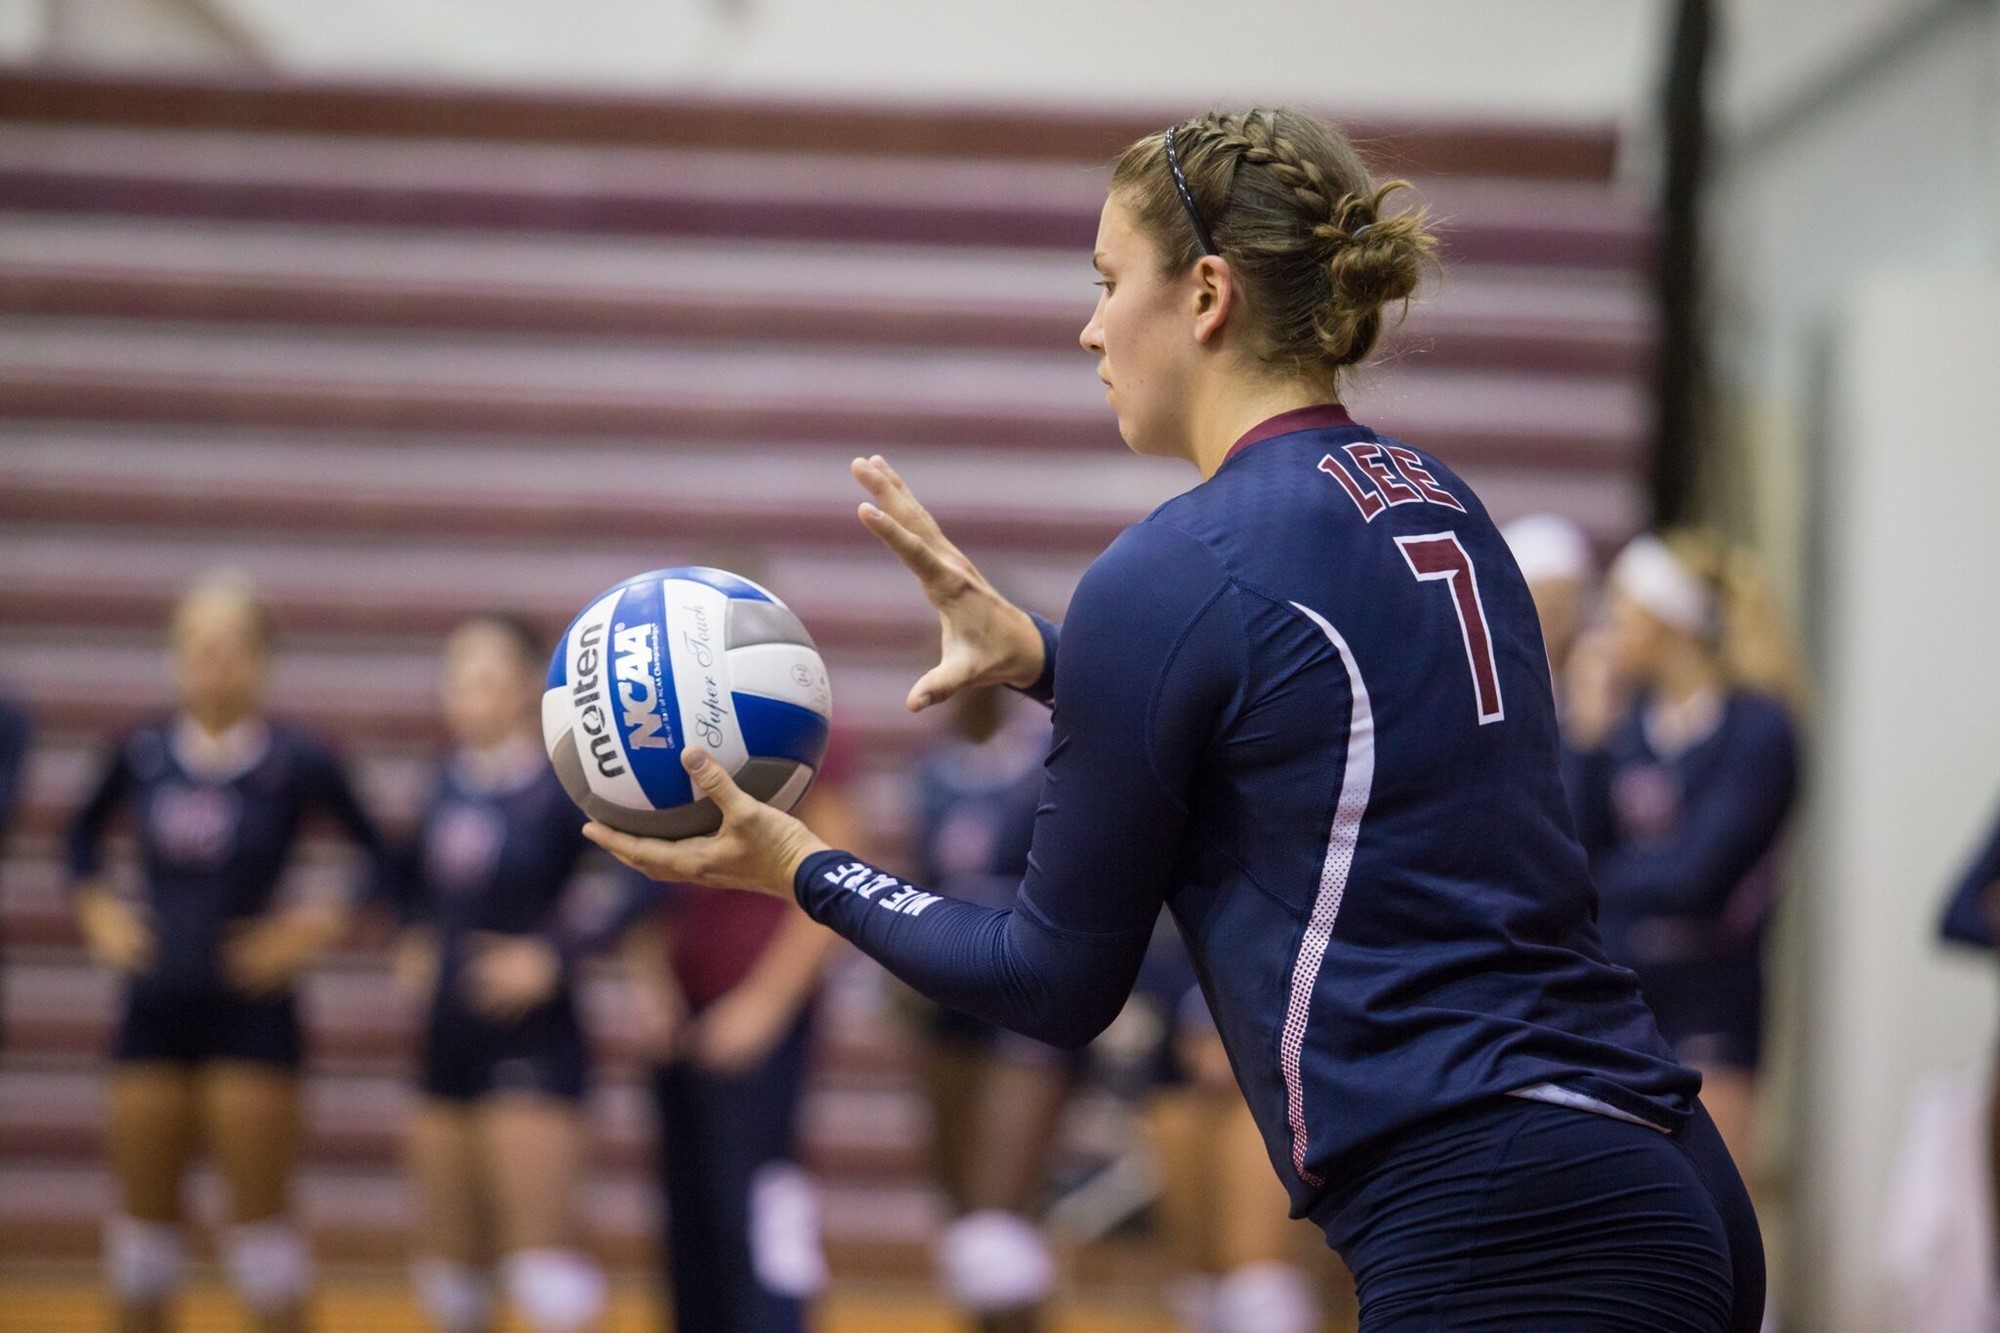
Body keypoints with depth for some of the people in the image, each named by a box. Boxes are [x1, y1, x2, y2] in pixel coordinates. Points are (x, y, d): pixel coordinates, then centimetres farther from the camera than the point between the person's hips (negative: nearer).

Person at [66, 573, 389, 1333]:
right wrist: (94, 906, 5)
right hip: (154, 1010, 4)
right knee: (144, 1211, 9)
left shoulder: (295, 764, -9)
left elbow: (385, 859, -2)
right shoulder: (141, 754, 1)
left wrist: (321, 925, -12)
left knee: (260, 1211, -2)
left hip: (251, 1011, -4)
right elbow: (84, 833, 20)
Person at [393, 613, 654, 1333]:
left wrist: (553, 952, -25)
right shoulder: (451, 778, 6)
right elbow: (415, 872, 26)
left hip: (531, 1049, -7)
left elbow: (646, 869, -27)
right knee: (450, 1261, 13)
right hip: (447, 1049, 7)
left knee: (541, 1252, -10)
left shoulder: (561, 783, -13)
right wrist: (413, 940, 10)